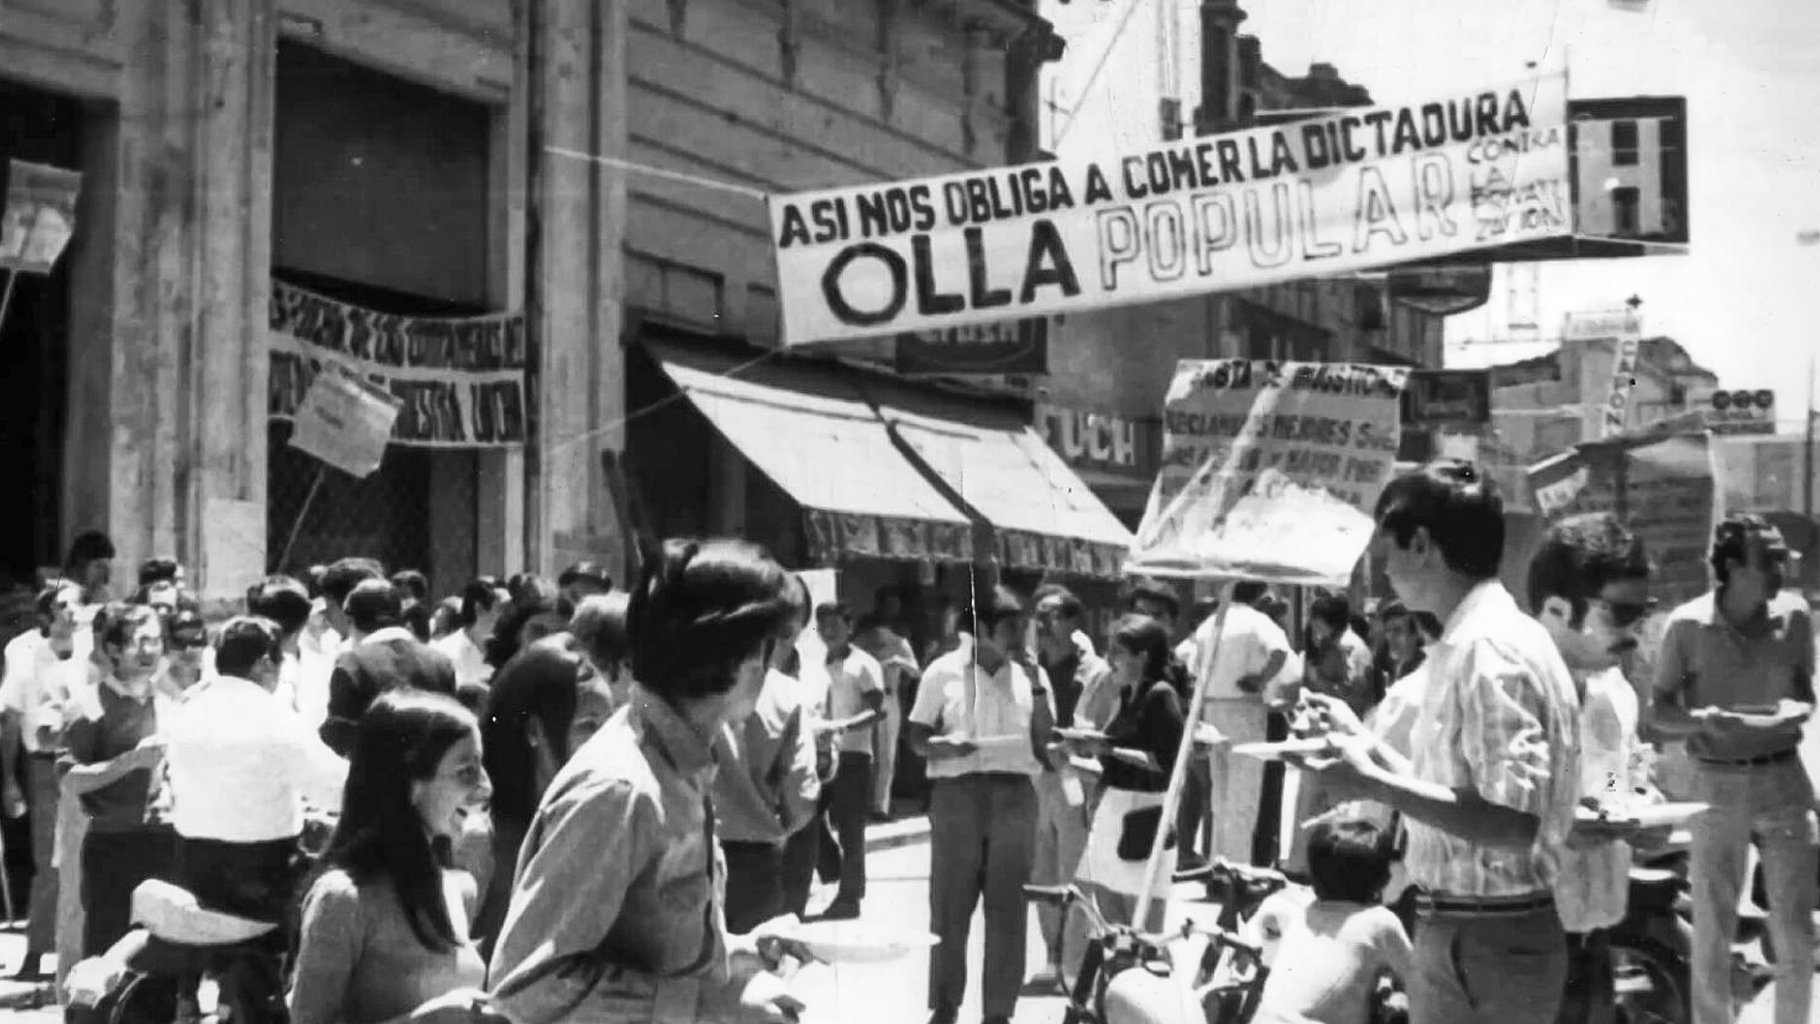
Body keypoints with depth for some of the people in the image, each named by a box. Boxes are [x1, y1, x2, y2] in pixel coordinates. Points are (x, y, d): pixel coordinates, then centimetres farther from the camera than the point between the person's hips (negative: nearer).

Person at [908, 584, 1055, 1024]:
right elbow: (917, 739, 3)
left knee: (1008, 907, 1)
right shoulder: (943, 672, 1)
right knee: (950, 904, 1)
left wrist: (1035, 682, -4)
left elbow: (1047, 743, 2)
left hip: (1014, 795, 2)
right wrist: (944, 747, -18)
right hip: (958, 793, -2)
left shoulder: (1029, 674, 8)